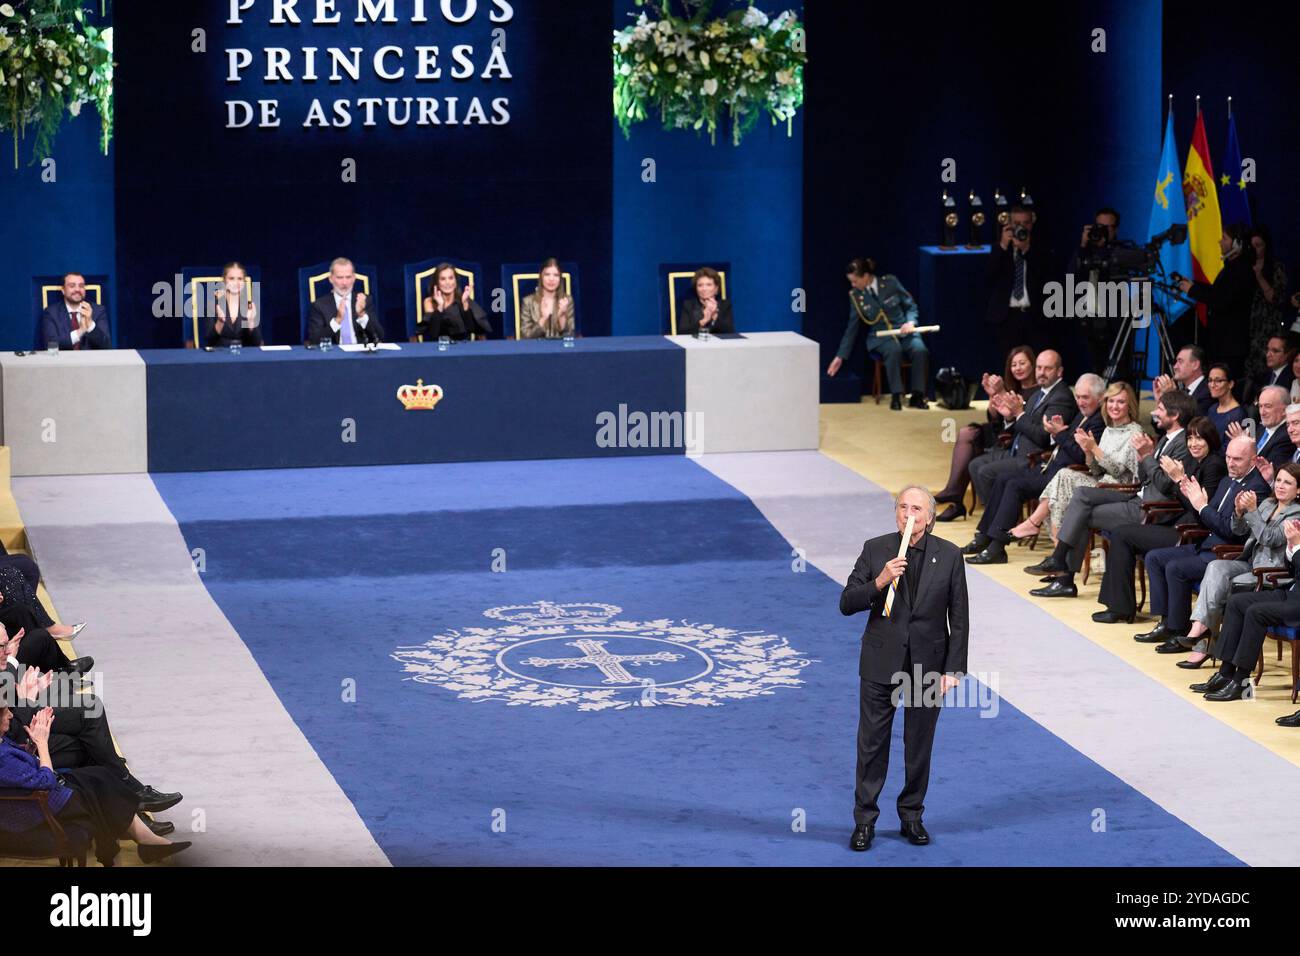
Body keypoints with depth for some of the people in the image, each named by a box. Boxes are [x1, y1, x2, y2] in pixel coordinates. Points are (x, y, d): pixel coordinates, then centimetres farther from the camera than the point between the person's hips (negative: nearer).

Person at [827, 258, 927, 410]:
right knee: (894, 350, -37)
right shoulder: (855, 296, 0)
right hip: (880, 336, 0)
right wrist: (840, 356, 7)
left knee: (920, 350, -32)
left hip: (903, 331, 0)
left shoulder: (890, 282, -4)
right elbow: (852, 328, 7)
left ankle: (917, 396, -22)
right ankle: (896, 396, -30)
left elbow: (911, 305, 6)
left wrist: (911, 322, -15)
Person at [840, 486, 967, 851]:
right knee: (872, 745, 4)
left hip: (928, 665, 0)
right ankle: (864, 820, 13)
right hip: (881, 664, 0)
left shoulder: (949, 556, -3)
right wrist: (879, 582, -22)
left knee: (919, 746, 10)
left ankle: (912, 816, 24)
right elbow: (847, 604, -5)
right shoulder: (875, 550, -3)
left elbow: (959, 619, -1)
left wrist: (953, 669, -6)